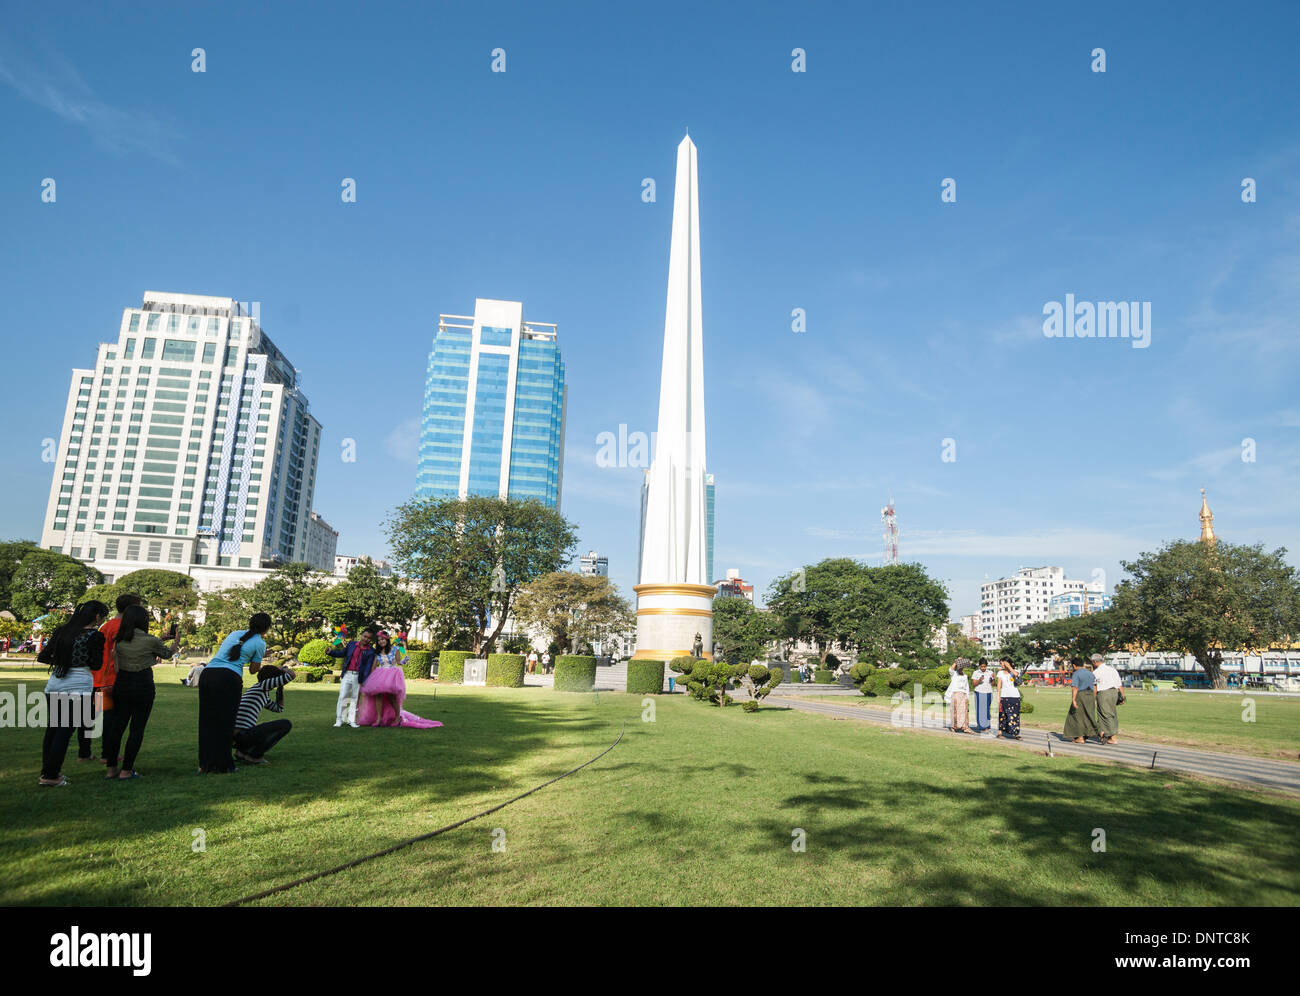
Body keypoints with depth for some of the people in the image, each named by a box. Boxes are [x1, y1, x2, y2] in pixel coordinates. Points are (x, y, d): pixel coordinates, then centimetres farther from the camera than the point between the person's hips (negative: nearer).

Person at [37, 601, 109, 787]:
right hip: (78, 687, -6)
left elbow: (43, 657, 9)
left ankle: (46, 771, 25)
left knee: (52, 728, 16)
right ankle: (50, 777, 5)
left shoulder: (61, 631, 7)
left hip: (54, 685, 6)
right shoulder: (95, 636, -11)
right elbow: (96, 665, -8)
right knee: (65, 732, 1)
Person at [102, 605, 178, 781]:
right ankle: (126, 770, 4)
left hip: (121, 685, 6)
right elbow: (167, 653, 8)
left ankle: (111, 768, 19)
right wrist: (175, 641, 26)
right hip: (143, 686, -5)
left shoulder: (119, 640, 3)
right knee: (137, 728, 2)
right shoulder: (150, 640, -11)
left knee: (116, 725, 12)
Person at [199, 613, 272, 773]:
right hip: (228, 678, -5)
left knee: (207, 721, 13)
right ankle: (222, 765, 9)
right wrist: (262, 656, 32)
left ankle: (205, 764, 18)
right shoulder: (260, 643, 8)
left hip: (207, 674, 5)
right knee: (225, 723, 4)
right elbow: (253, 670, 15)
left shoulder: (235, 633, 24)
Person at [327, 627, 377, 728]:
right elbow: (342, 653, 19)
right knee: (342, 697, 0)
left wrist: (364, 681, -13)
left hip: (358, 676, -1)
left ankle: (351, 720, 15)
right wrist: (330, 652, 4)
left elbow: (368, 666, -6)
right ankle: (339, 720, 9)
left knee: (355, 698, 6)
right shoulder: (351, 644, 5)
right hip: (347, 674, 1)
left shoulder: (370, 651, -2)